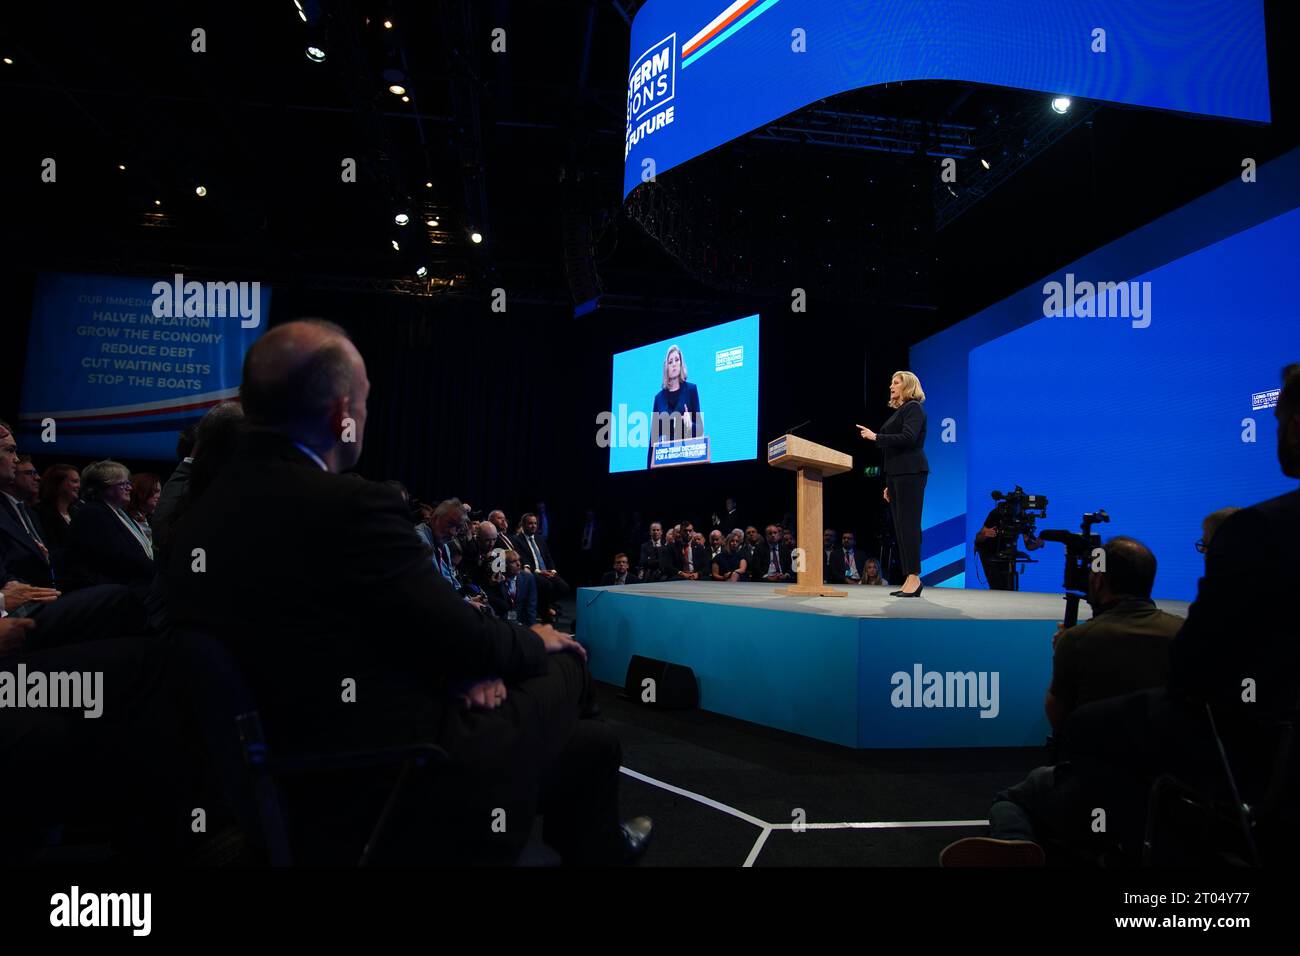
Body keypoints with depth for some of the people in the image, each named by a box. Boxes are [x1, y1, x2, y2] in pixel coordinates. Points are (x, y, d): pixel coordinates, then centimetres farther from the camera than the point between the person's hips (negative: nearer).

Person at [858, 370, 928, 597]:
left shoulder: (913, 408, -3)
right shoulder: (899, 411, 23)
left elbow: (908, 438, -18)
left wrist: (876, 437, -15)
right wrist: (889, 484, 18)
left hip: (910, 473, -9)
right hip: (897, 474, 9)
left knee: (908, 524, -11)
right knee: (900, 526, 5)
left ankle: (914, 578, -10)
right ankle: (909, 581, 6)